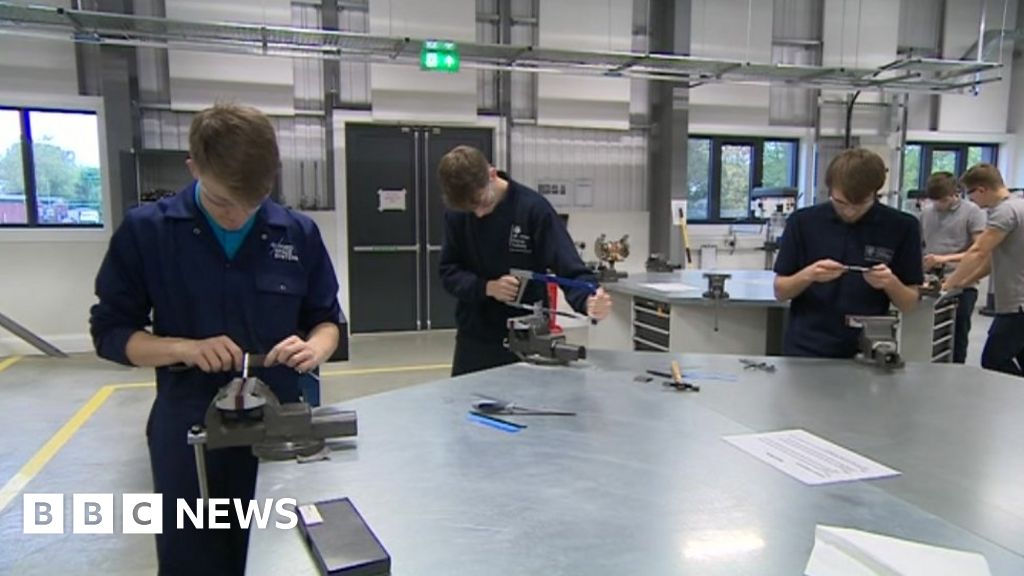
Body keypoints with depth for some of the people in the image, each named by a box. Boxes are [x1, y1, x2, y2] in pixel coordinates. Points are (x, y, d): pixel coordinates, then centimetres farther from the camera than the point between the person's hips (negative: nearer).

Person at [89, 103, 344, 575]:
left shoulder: (299, 234, -3)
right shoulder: (145, 231, -7)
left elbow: (326, 320, 7)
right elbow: (110, 332, -1)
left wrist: (314, 348, -16)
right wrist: (185, 348, -18)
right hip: (188, 434, -1)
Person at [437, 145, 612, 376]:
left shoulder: (534, 208, -15)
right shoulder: (456, 214, -4)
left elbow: (570, 270, -19)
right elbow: (448, 272, 0)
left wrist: (589, 300, -40)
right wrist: (487, 287, -20)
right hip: (473, 340, 3)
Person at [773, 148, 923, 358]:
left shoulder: (902, 227, -5)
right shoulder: (803, 221, -5)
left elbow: (910, 303, 0)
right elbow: (780, 291, -2)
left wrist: (890, 283, -19)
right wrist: (807, 275, -20)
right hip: (805, 349, 0)